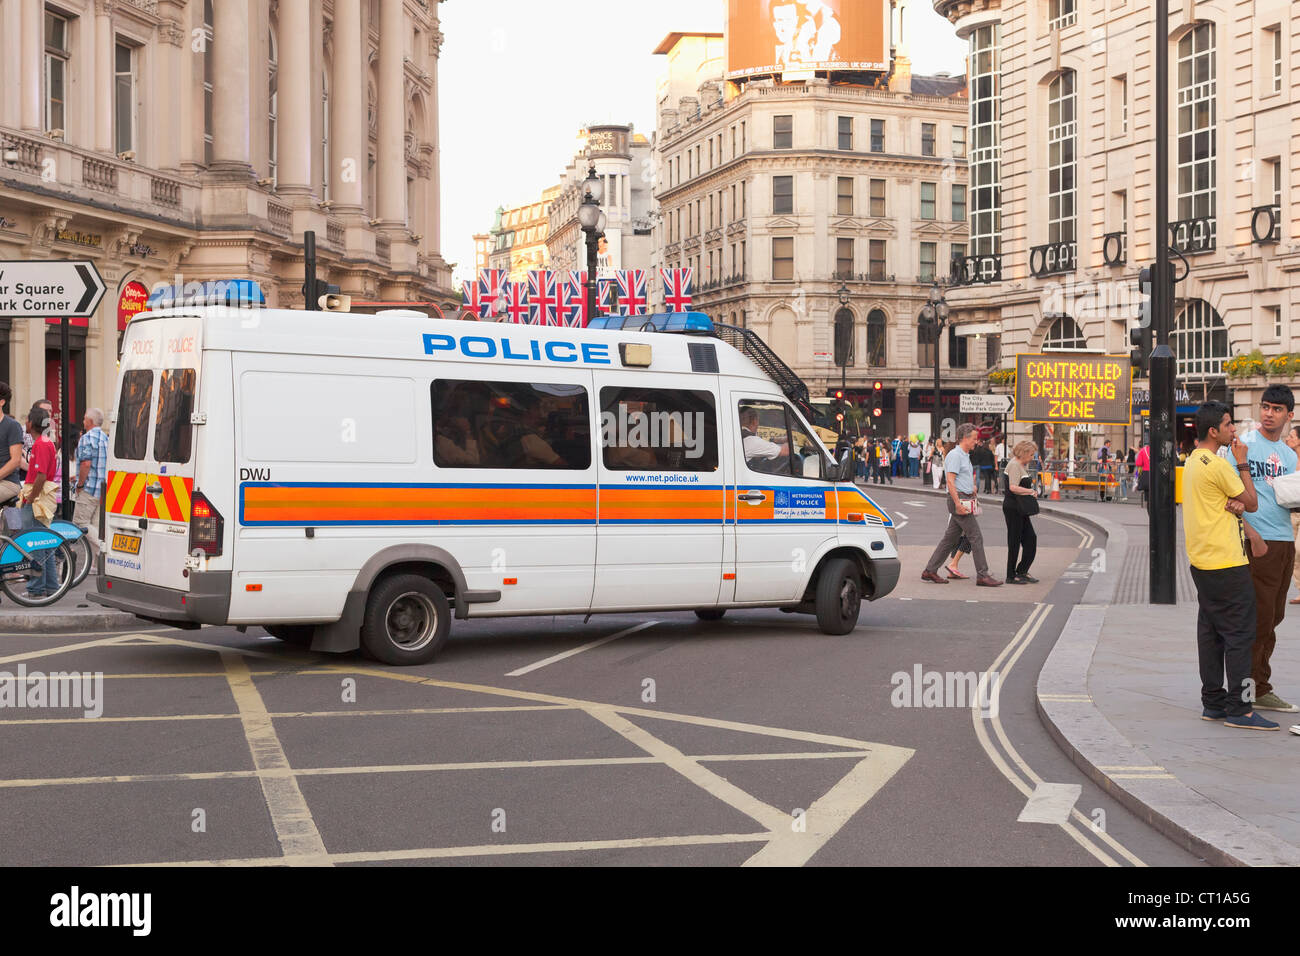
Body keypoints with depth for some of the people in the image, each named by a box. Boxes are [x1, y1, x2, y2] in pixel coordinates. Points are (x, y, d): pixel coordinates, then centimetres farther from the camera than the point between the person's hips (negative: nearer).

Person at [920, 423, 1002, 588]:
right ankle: (982, 575, -6)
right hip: (959, 499, -10)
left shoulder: (965, 456, 19)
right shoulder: (954, 455, -12)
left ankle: (929, 571, 13)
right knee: (976, 537, -8)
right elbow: (950, 481, -20)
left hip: (965, 499, 10)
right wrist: (958, 504, -24)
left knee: (950, 538, 10)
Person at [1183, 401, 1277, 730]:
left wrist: (1234, 504, -8)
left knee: (1211, 633, 12)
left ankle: (1213, 703, 16)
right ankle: (1239, 709, -6)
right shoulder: (1217, 465, -16)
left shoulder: (1193, 462, 13)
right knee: (1240, 634, -6)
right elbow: (1252, 503, -6)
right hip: (1226, 564, -10)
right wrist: (1242, 465, 1)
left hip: (1202, 563, 10)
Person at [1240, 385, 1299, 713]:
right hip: (1258, 543, -7)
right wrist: (1253, 536, -17)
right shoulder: (1244, 445, -5)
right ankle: (1258, 689, 2)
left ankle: (1256, 688, 18)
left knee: (1273, 616, 10)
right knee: (1260, 617, -6)